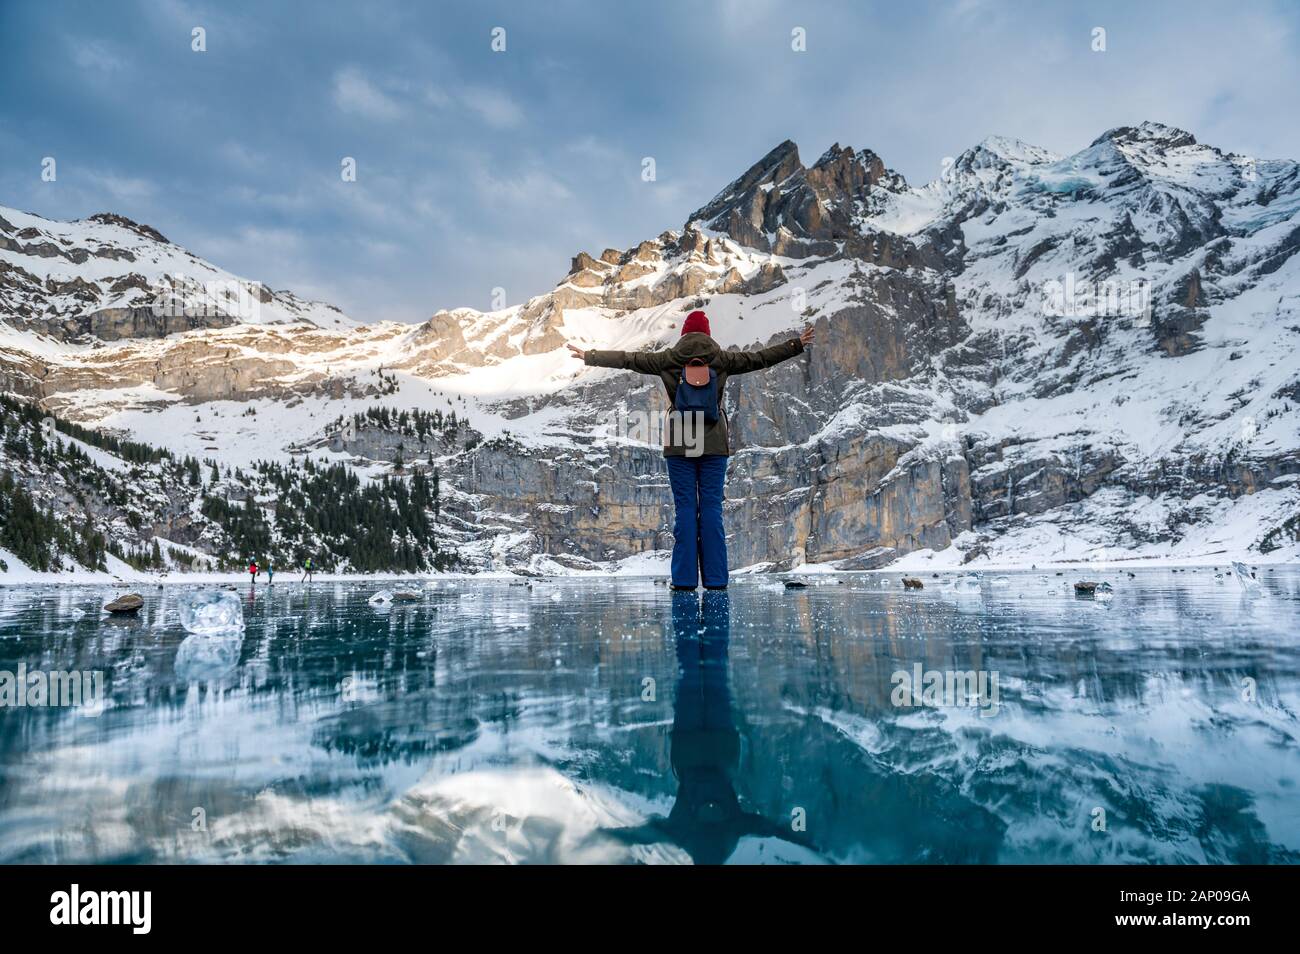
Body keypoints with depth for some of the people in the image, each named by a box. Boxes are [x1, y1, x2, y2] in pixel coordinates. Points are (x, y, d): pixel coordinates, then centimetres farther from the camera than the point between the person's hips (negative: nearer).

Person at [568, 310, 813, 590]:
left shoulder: (668, 359, 2)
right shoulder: (722, 359, 4)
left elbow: (627, 359, 6)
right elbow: (761, 358, 10)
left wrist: (588, 356, 15)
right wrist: (797, 345, 20)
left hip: (679, 446, 0)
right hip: (714, 445, 1)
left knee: (684, 508, 1)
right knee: (712, 508, 2)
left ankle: (685, 578, -1)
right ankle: (715, 578, 1)